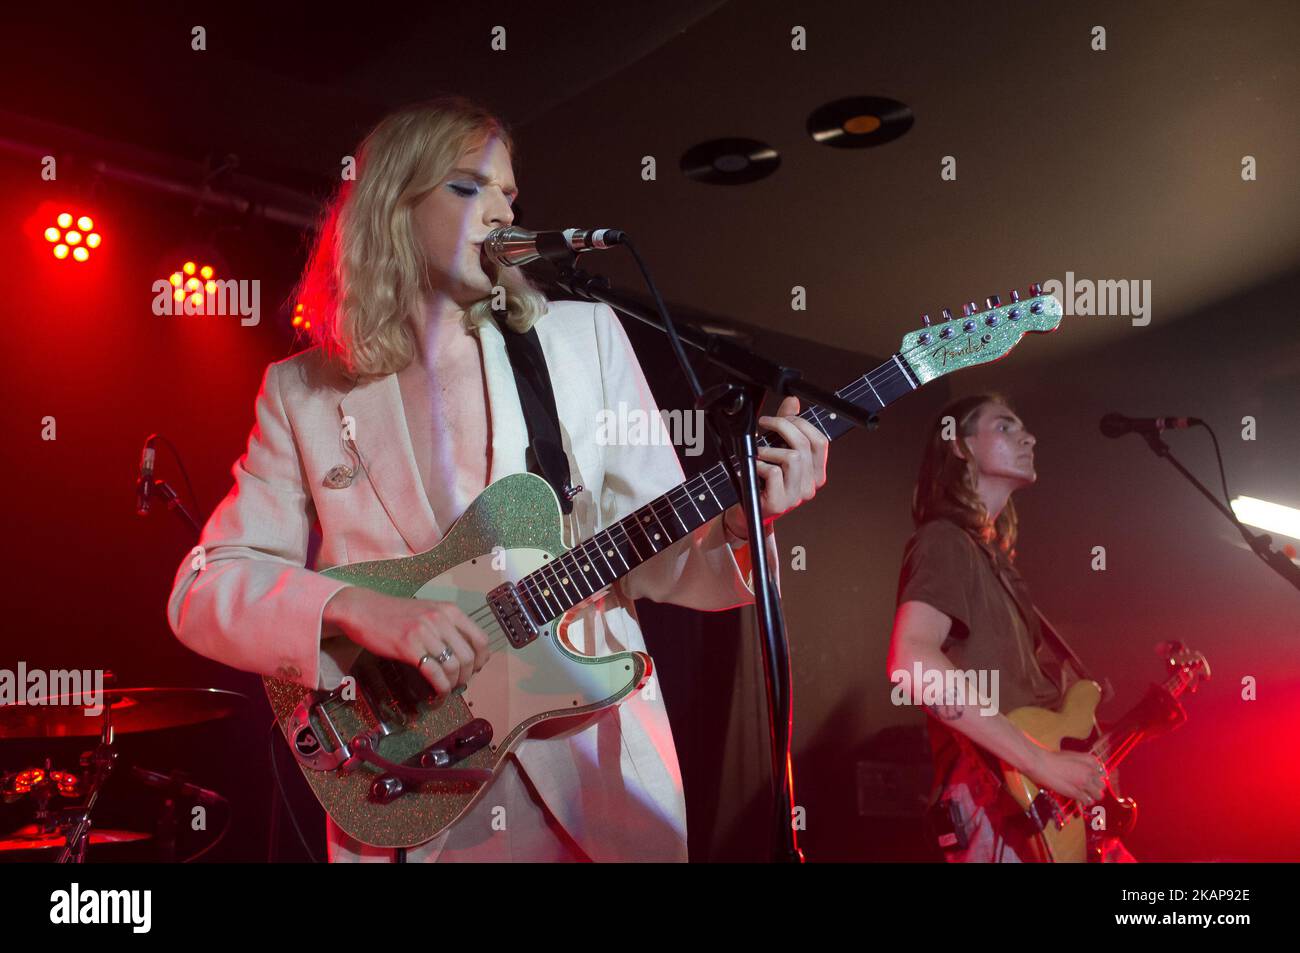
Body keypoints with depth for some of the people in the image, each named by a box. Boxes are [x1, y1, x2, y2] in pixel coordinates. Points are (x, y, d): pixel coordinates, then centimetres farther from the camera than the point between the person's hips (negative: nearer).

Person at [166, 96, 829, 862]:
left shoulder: (584, 336, 2)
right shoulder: (305, 391, 0)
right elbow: (200, 591, -4)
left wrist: (740, 522, -20)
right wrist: (361, 611, -20)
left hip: (596, 774, 1)